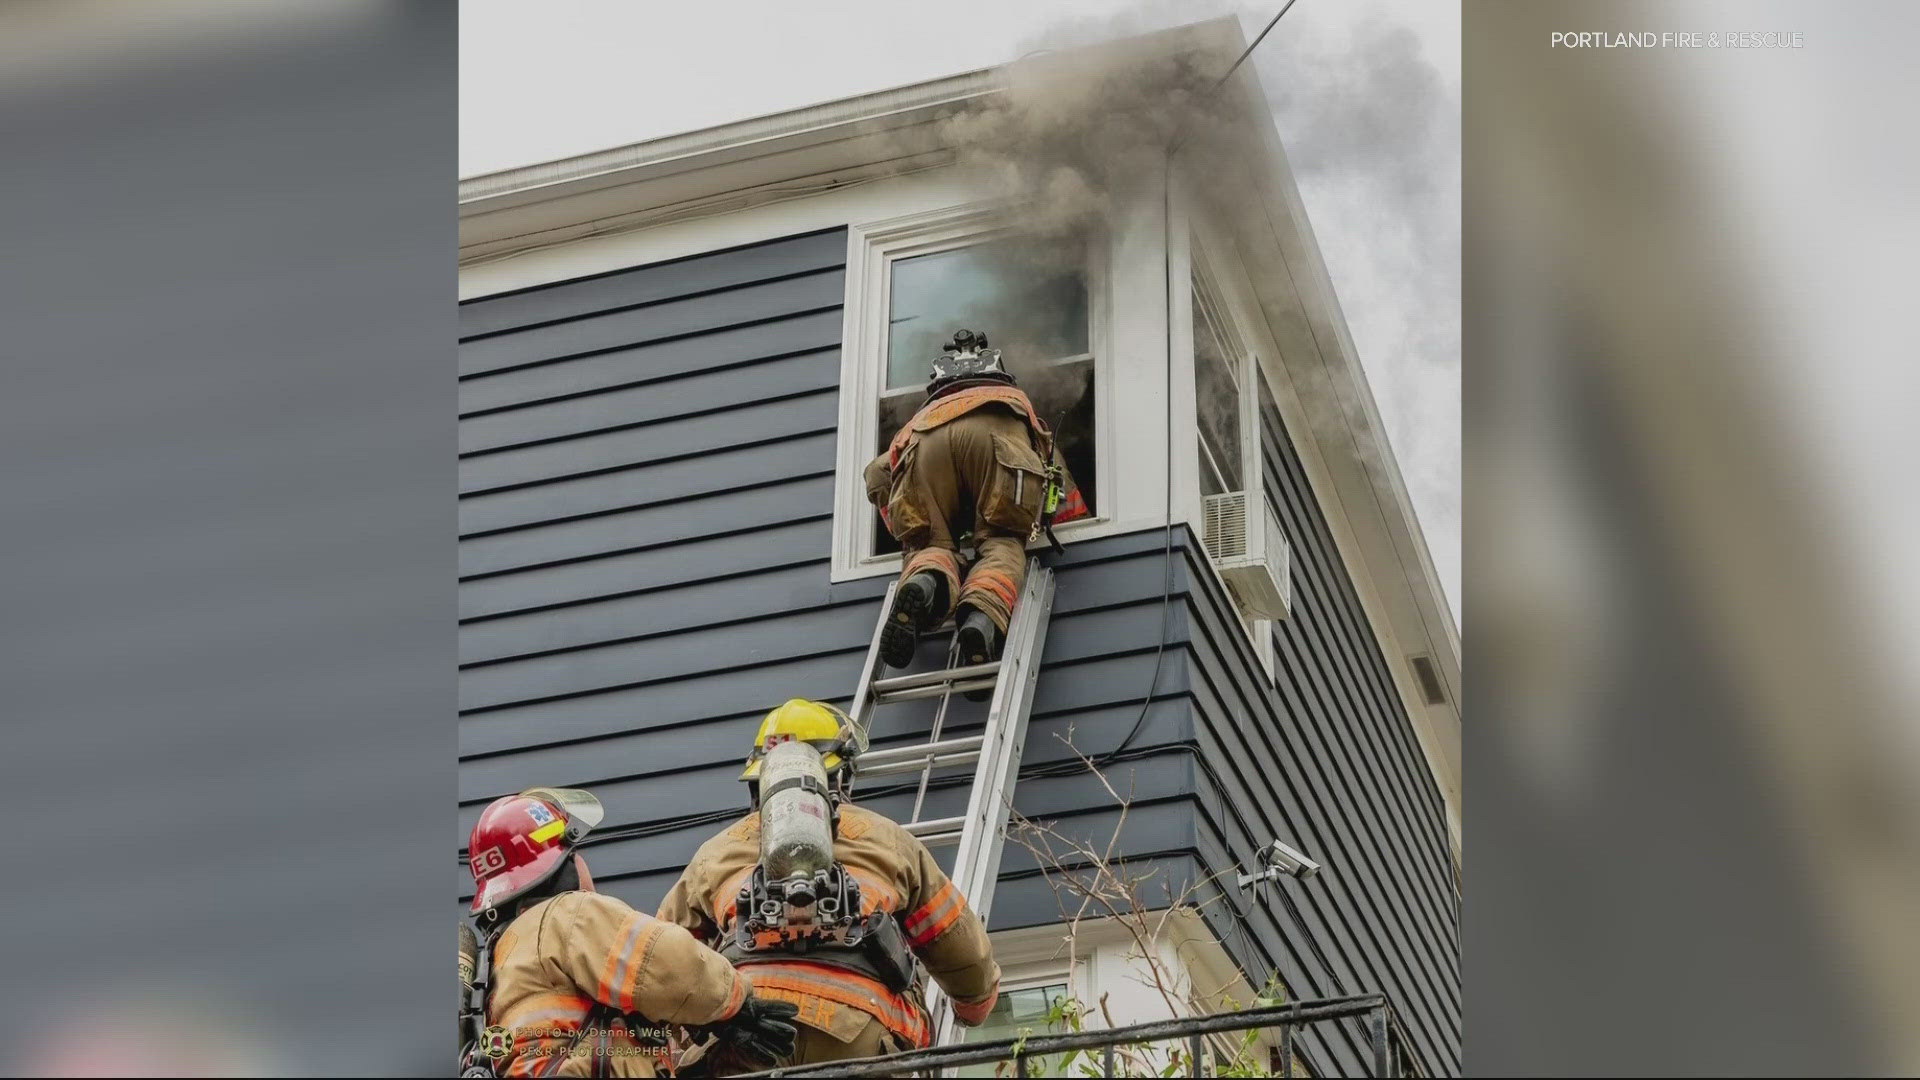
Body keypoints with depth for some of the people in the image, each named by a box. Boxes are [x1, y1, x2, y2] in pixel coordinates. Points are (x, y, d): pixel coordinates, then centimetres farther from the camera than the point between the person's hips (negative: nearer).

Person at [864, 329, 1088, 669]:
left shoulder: (922, 416, 49)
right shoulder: (1018, 404, 48)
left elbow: (878, 472, 31)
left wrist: (908, 532, 39)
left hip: (928, 437, 1)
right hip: (998, 428, -1)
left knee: (931, 543, 8)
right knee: (1002, 542, 2)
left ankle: (924, 583, -30)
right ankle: (984, 613, -32)